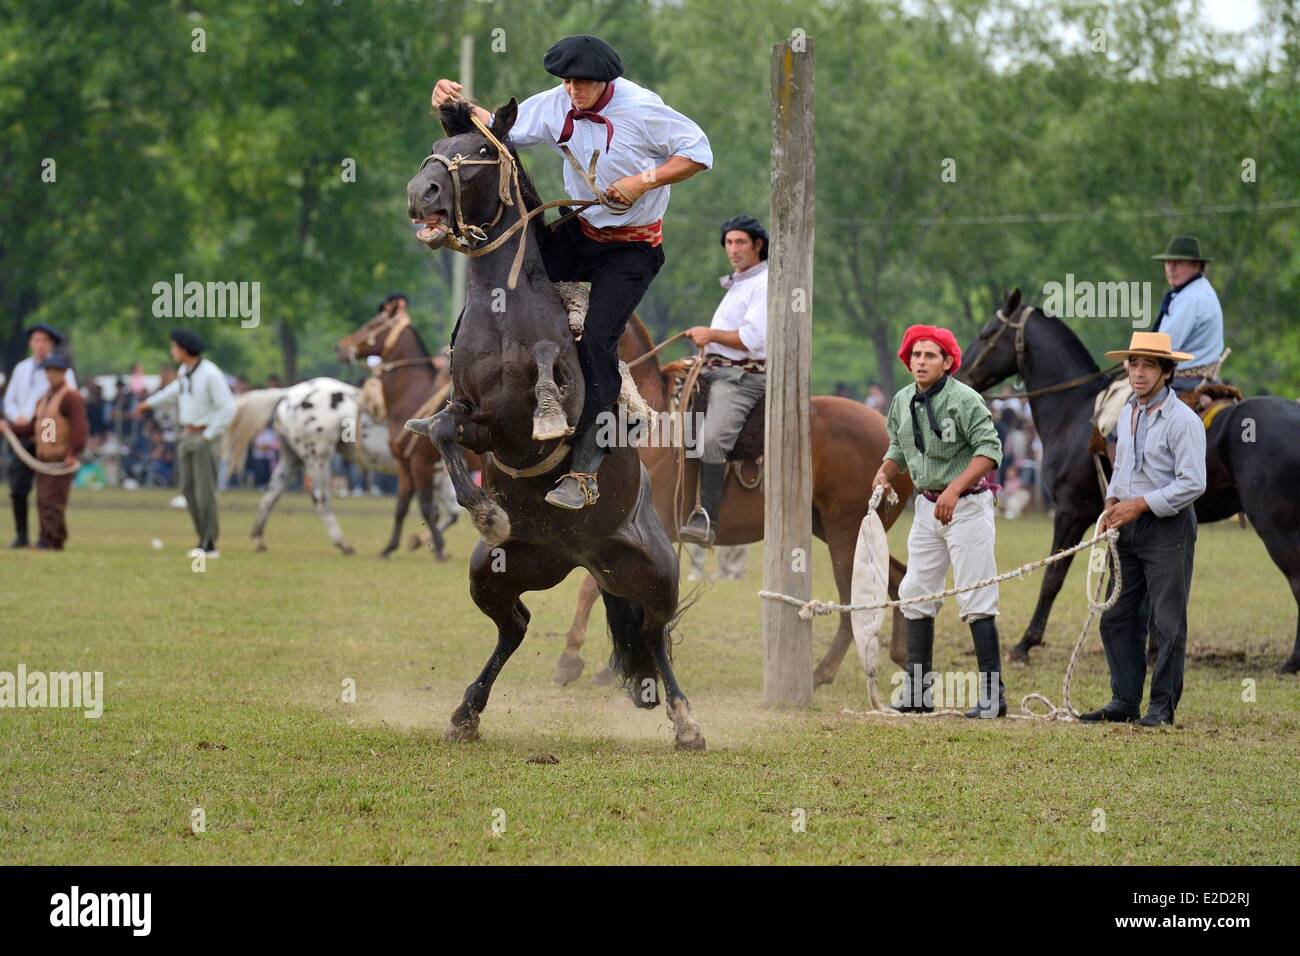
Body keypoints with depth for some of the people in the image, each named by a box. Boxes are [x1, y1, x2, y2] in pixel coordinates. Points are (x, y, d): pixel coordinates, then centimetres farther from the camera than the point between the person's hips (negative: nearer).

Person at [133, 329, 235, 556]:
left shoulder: (211, 374, -19)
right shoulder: (184, 370, 6)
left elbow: (228, 408, -21)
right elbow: (177, 390, 29)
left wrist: (208, 437, -20)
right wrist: (149, 403, 41)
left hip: (205, 437, -8)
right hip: (186, 436, 8)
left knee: (205, 491, -8)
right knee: (188, 489, 6)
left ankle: (210, 545, -4)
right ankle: (205, 539, 13)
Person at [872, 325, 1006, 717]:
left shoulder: (964, 399, -14)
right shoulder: (902, 402, 8)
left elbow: (990, 449, -20)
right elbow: (898, 447, 21)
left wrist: (954, 489, -27)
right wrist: (884, 473, 0)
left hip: (967, 504, -8)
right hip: (927, 505, 8)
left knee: (976, 599, -10)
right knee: (915, 594, 7)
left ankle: (992, 694, -7)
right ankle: (918, 693, 13)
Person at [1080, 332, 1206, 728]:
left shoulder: (1182, 420, -14)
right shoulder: (1128, 413, 11)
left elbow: (1192, 483, -19)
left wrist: (1141, 504, -20)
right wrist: (1113, 501, 5)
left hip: (1168, 528, -8)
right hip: (1129, 530, 8)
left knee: (1166, 621, -2)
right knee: (1118, 617, 8)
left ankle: (1163, 706, 3)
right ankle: (1124, 702, 14)